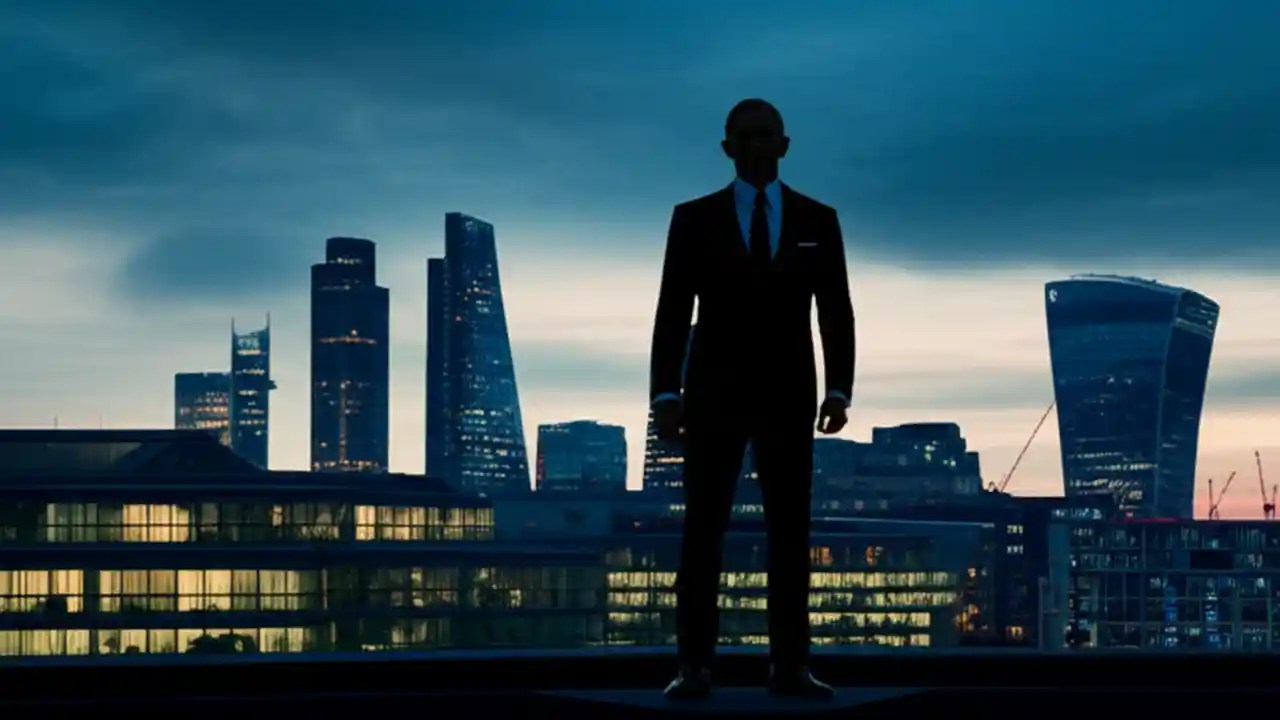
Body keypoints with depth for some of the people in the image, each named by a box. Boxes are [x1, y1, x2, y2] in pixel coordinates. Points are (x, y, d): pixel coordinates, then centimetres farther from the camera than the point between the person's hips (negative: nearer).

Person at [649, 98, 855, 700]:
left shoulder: (817, 220, 7)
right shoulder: (694, 219, 3)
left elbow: (836, 312, 5)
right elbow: (672, 312, 0)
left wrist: (839, 388, -6)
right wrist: (665, 392, -9)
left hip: (787, 393, 1)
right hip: (714, 391, -1)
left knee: (790, 528, 0)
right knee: (703, 528, -3)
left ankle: (790, 666, 3)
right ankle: (695, 665, -1)